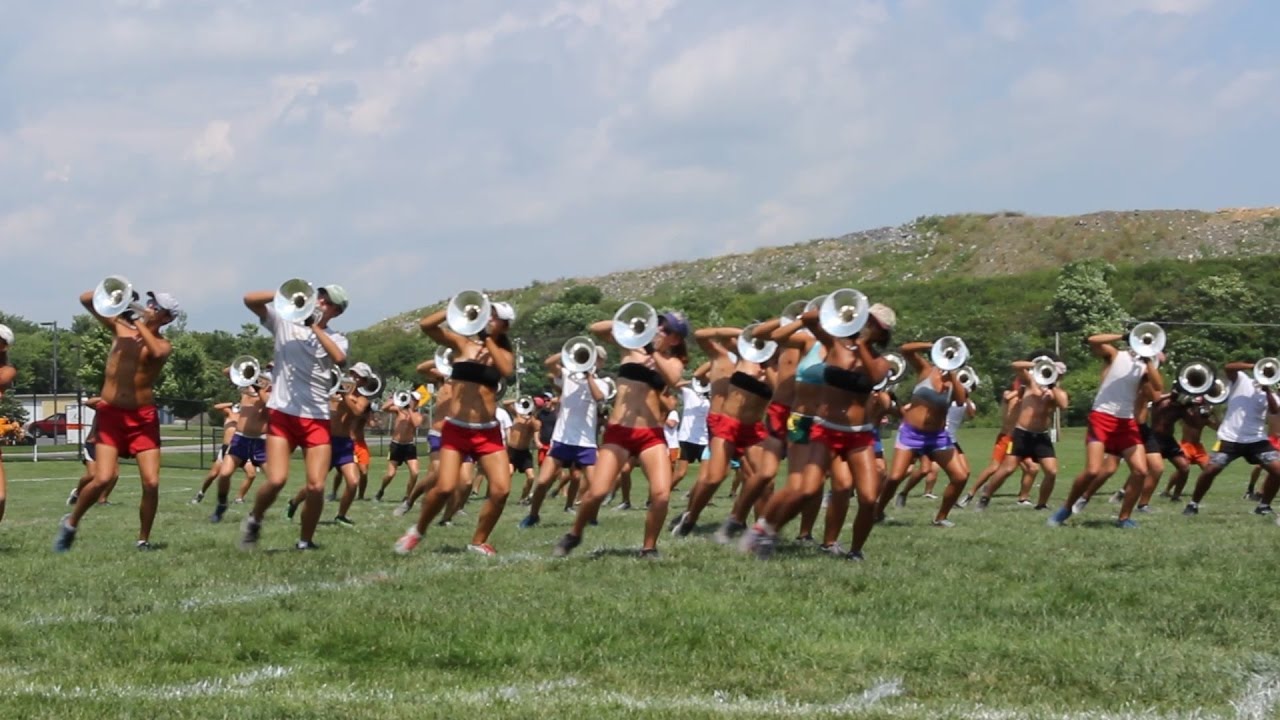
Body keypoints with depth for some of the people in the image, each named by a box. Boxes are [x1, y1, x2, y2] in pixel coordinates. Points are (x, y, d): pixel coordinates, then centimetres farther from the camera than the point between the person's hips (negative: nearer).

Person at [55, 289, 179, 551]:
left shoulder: (163, 344, 0)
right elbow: (86, 300, 6)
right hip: (110, 414, 0)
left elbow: (156, 352, -26)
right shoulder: (120, 327, 7)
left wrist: (138, 322, -18)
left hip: (143, 417, 0)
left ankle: (144, 539, 9)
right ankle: (71, 523, 10)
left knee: (151, 483, -10)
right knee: (103, 479, -14)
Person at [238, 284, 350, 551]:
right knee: (277, 479, -16)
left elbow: (339, 358, -14)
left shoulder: (336, 338, 10)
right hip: (283, 414, -1)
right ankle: (254, 521, 13)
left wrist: (316, 327, -10)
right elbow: (250, 300, -2)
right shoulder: (285, 321, 8)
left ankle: (305, 541, 11)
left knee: (316, 486, -9)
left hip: (317, 418, 1)